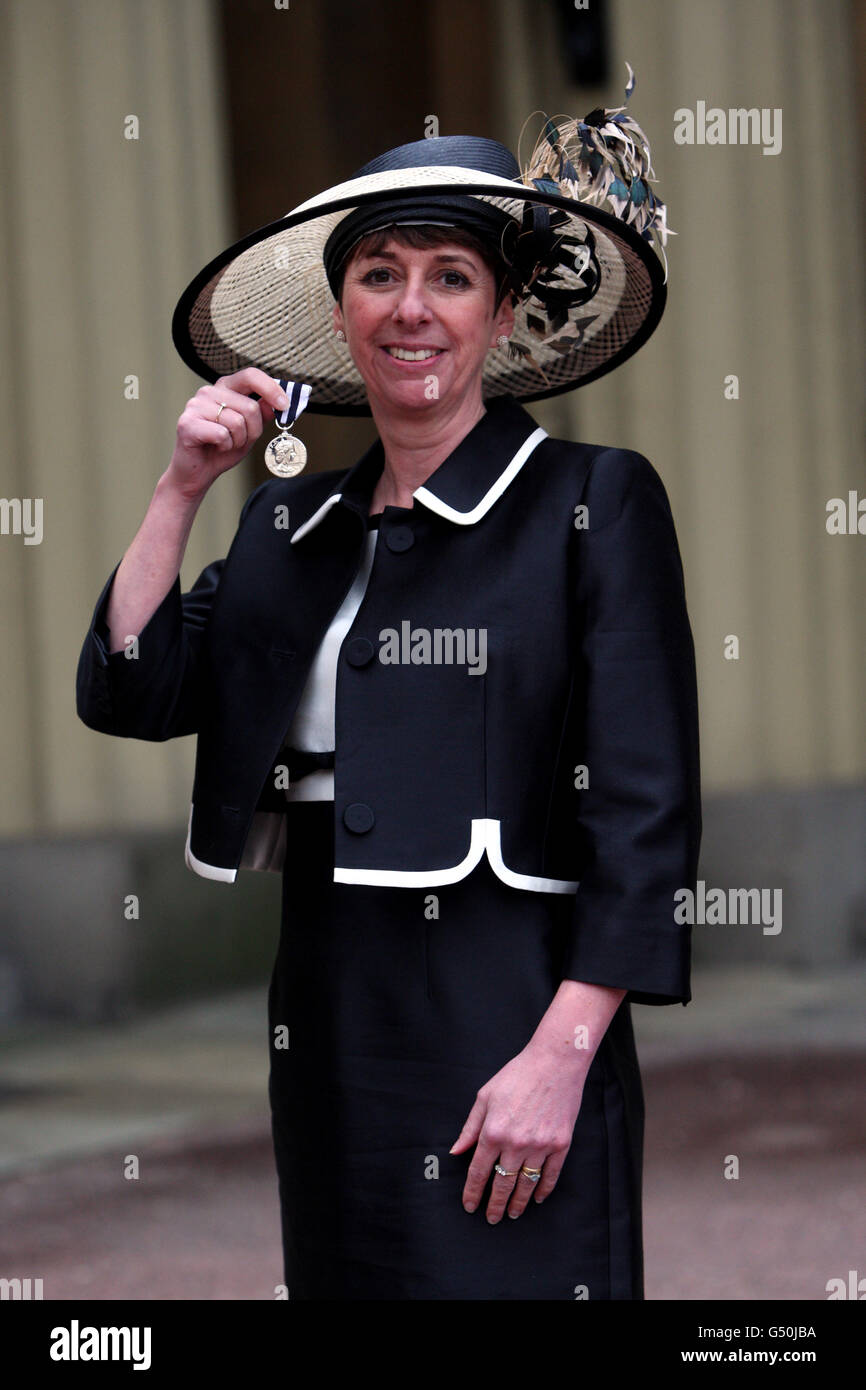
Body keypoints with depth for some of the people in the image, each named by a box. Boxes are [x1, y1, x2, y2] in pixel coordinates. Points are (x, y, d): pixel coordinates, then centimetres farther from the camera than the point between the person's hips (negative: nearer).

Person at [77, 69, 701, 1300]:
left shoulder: (595, 503, -5)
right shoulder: (293, 520, 14)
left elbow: (647, 815, -10)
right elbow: (129, 695, 9)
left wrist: (560, 1057, -17)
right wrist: (184, 485, 2)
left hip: (503, 1017, -6)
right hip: (325, 1016, 6)